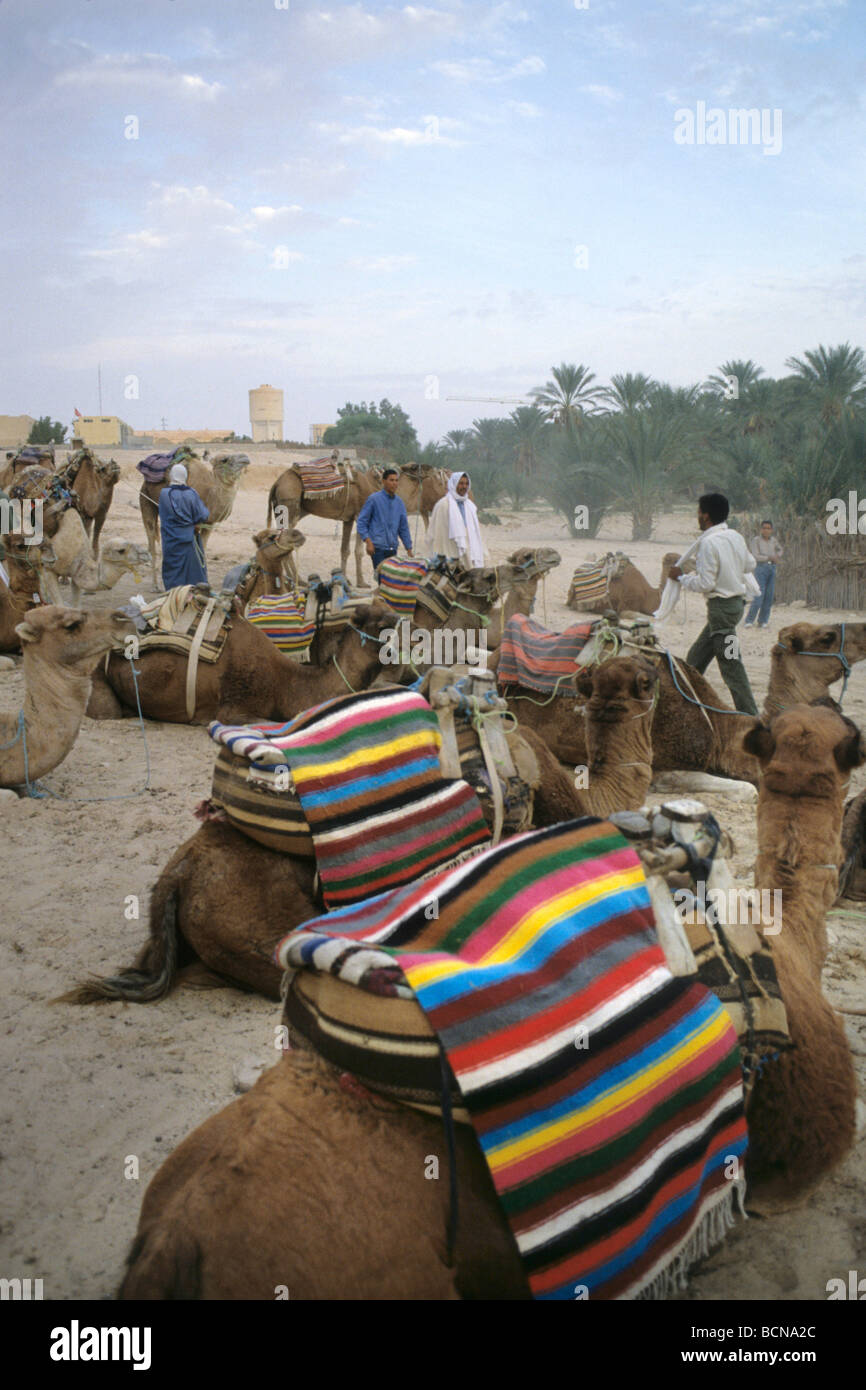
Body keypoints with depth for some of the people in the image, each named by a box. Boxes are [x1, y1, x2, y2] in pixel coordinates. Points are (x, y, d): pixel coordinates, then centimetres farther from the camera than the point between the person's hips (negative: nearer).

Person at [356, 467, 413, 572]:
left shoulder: (399, 502, 11)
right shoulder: (374, 499, -3)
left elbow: (404, 527, 17)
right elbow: (361, 522, -3)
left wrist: (409, 549, 13)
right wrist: (368, 541, -14)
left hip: (392, 548, 5)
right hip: (378, 548, -5)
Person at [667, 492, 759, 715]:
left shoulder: (708, 542, -18)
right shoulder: (735, 537, 7)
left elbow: (705, 583, -20)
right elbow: (750, 565, 20)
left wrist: (681, 577, -5)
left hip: (721, 605, -9)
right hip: (736, 600, 9)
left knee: (730, 664, -6)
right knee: (696, 657, 18)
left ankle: (750, 716, -4)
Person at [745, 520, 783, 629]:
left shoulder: (773, 540, 13)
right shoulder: (755, 540, -3)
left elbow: (780, 550, 31)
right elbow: (756, 556, -12)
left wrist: (777, 556, 10)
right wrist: (769, 557, -12)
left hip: (772, 568, 6)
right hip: (761, 568, -6)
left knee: (769, 596, 3)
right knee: (759, 596, -13)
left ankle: (763, 621, 10)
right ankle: (749, 620, -6)